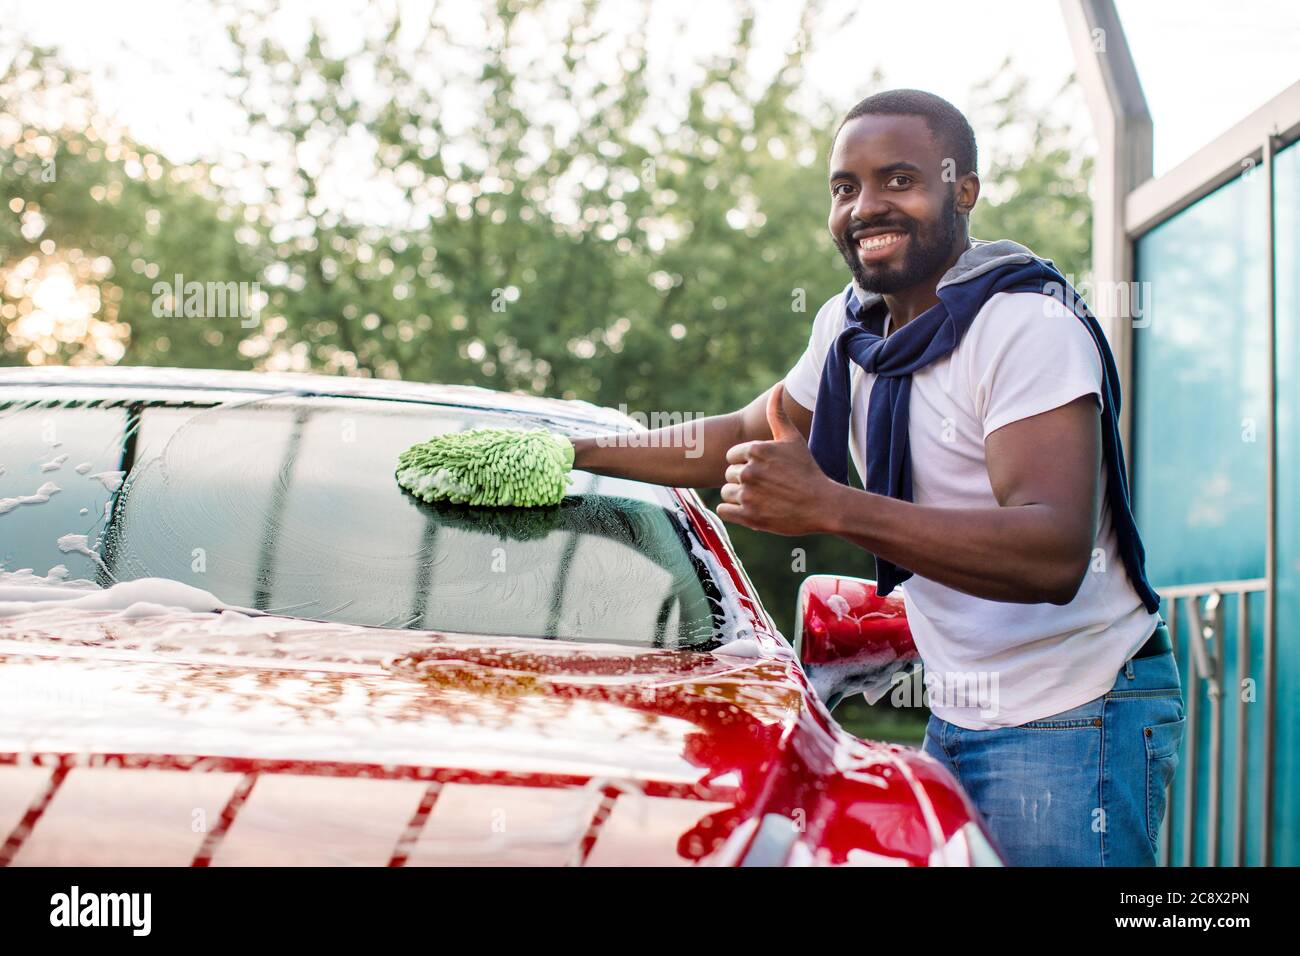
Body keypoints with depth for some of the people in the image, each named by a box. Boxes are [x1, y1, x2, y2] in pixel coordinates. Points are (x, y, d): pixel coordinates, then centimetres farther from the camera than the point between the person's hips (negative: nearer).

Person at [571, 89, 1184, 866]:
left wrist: (829, 506, -39)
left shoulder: (1029, 327, -19)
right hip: (956, 718, 8)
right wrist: (574, 452, 18)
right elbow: (746, 435, 26)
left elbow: (1056, 556, -31)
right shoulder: (850, 324, 8)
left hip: (1076, 722, -8)